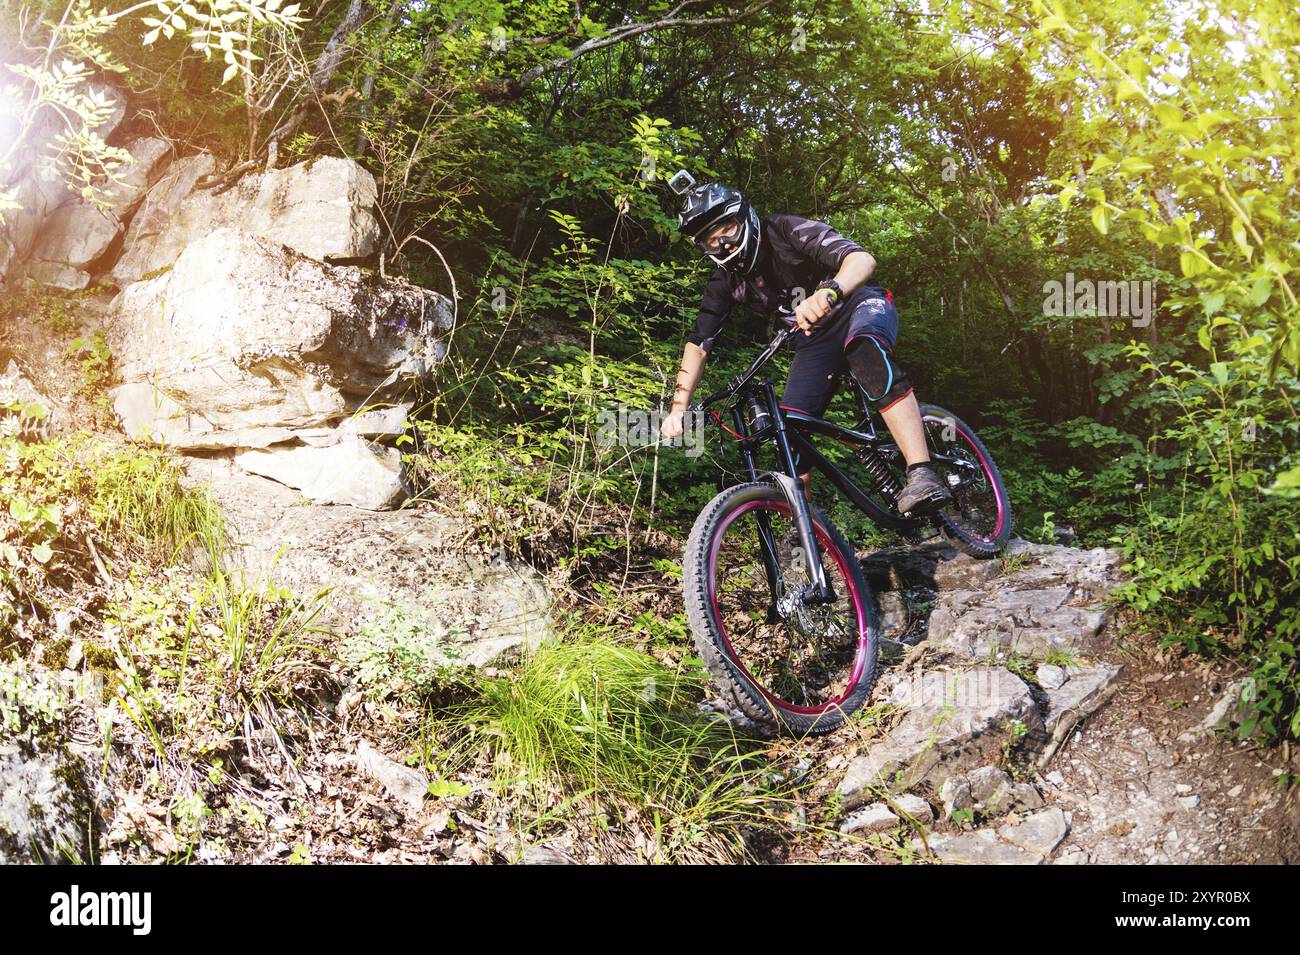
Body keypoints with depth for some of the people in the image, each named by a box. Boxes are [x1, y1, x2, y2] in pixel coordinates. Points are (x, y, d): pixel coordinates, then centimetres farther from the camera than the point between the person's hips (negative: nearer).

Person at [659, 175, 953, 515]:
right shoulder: (725, 281, -8)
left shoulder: (785, 231, -24)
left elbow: (862, 260, -37)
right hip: (815, 337, 6)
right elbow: (698, 344, -3)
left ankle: (922, 475, -50)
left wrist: (827, 293, -58)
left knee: (866, 349, -41)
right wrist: (678, 407, -15)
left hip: (860, 304, -6)